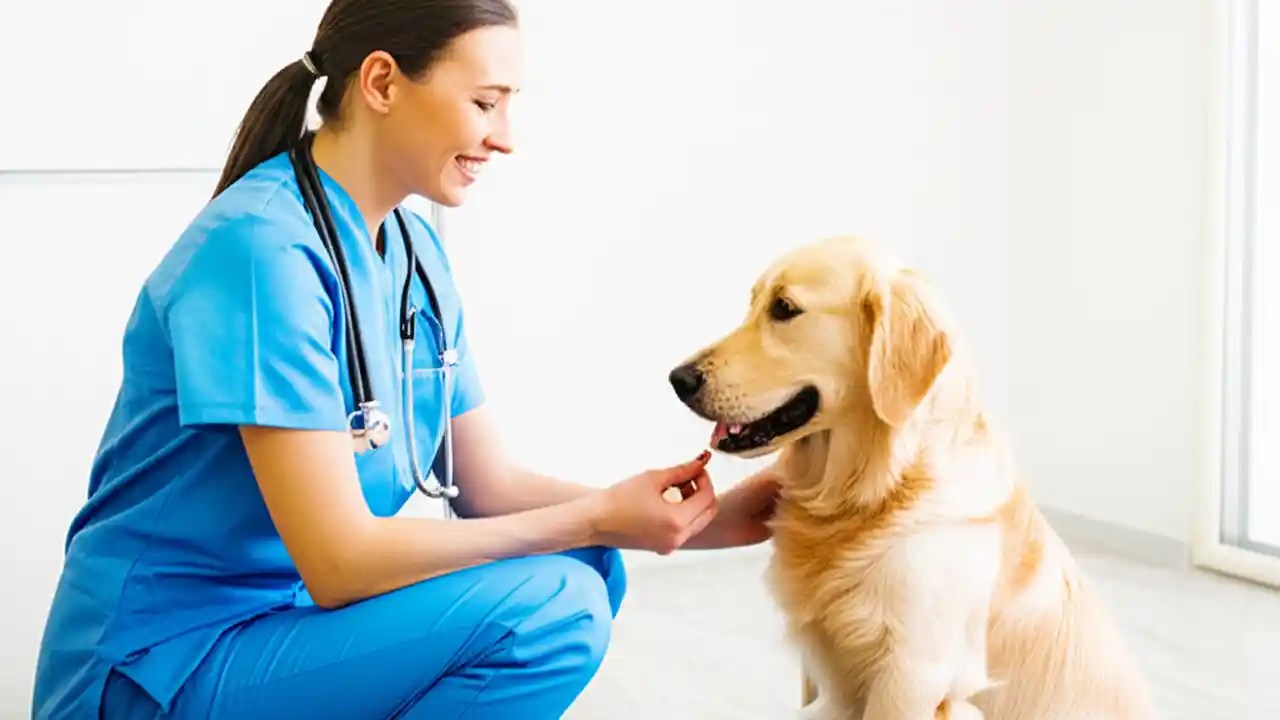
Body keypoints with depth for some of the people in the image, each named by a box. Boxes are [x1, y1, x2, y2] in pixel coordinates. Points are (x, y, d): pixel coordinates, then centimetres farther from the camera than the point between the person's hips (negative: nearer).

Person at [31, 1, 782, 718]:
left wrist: (709, 518, -5)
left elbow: (489, 484, 6)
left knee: (588, 575, 3)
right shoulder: (264, 248, -23)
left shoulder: (415, 250, 4)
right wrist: (594, 518, -18)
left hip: (296, 608, 9)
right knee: (544, 607, -21)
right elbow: (339, 560, -25)